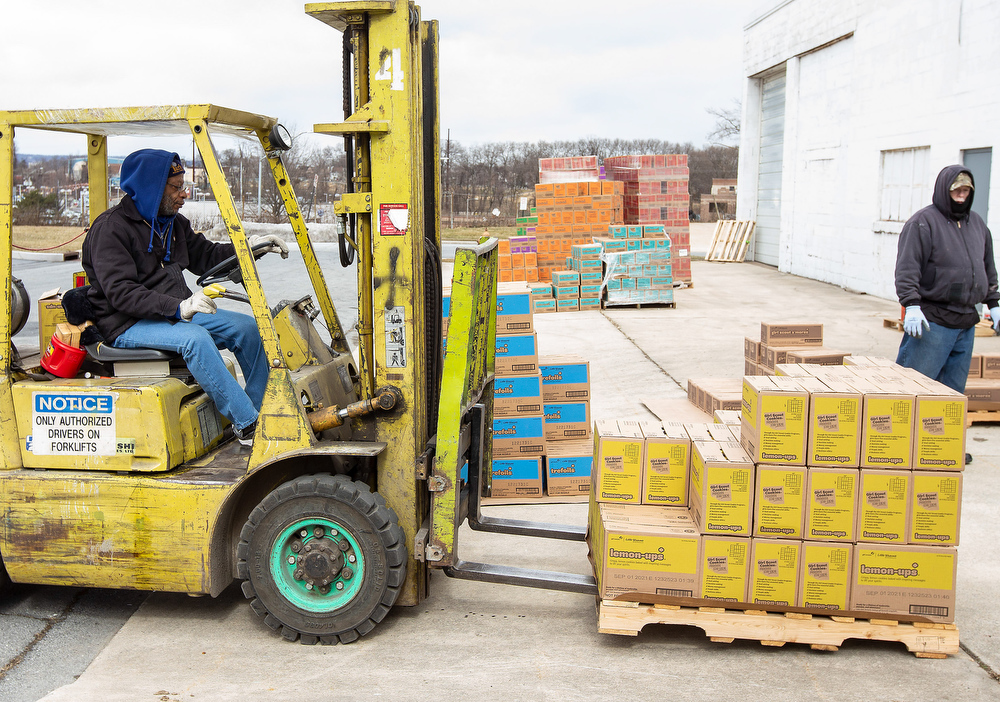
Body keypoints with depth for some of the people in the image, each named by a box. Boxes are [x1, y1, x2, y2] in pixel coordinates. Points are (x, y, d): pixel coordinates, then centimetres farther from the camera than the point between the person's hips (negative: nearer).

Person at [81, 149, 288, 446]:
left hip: (176, 314, 9)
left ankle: (263, 410, 0)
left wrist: (249, 245, 8)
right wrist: (177, 307, -35)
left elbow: (205, 256, 24)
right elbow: (120, 293, -24)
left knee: (247, 327, -6)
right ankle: (246, 424, -30)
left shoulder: (173, 223, 12)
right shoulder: (110, 229, -14)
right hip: (127, 325, -8)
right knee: (195, 338, -34)